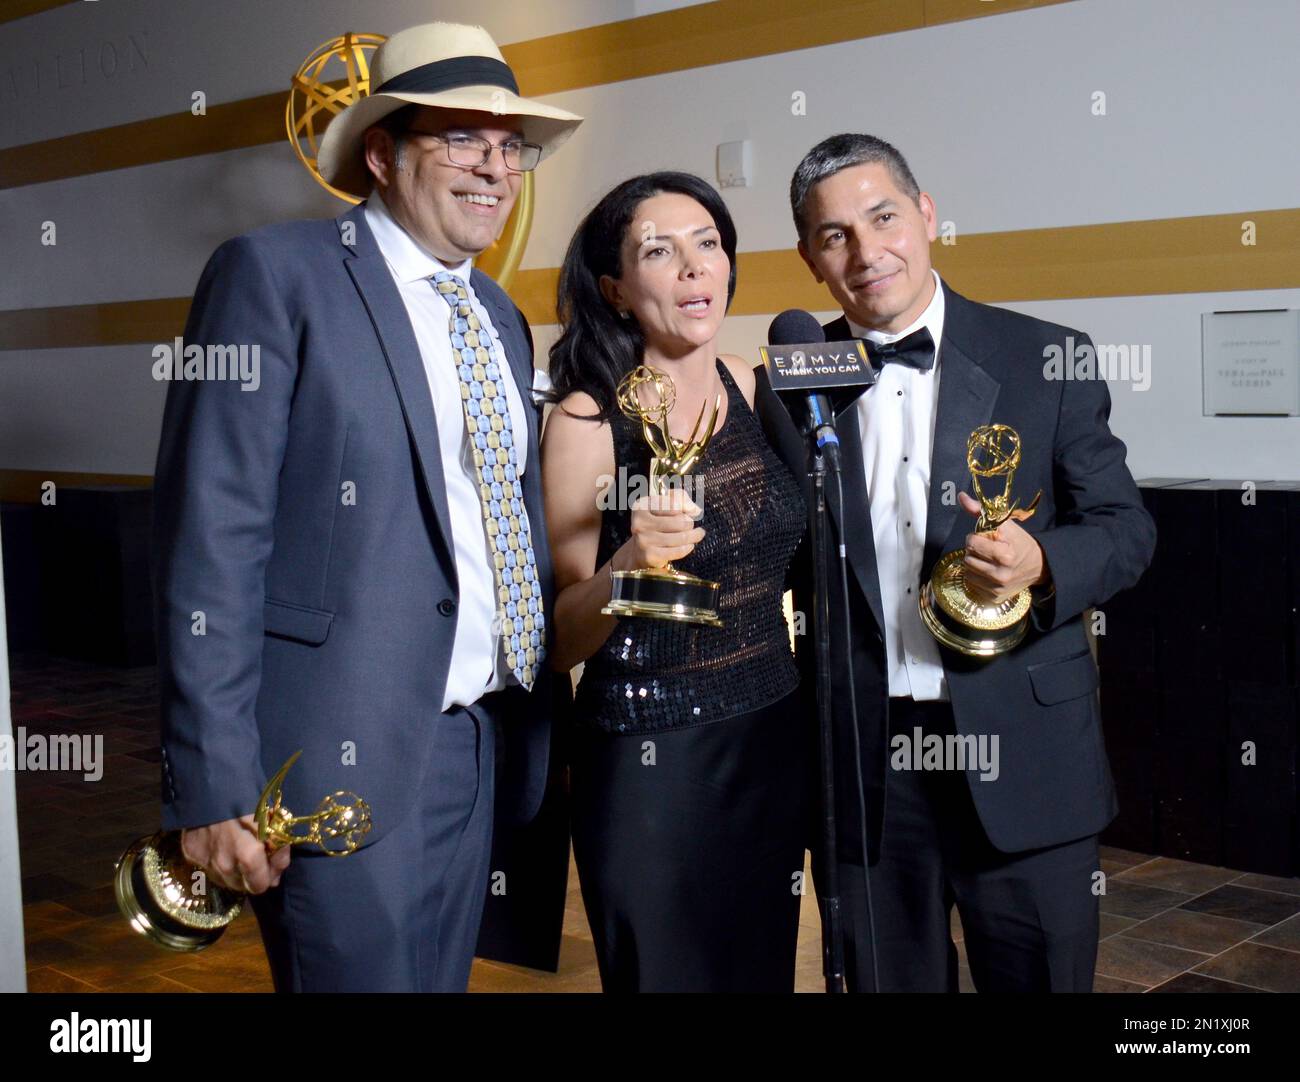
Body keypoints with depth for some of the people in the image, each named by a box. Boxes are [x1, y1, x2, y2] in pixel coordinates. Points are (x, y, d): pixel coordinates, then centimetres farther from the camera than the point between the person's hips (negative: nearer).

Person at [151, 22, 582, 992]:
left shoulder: (502, 319, 16)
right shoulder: (275, 276, -7)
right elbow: (211, 539, -13)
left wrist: (531, 710, 13)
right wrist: (217, 786, -18)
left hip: (476, 740, 7)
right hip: (341, 749, -7)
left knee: (443, 979, 15)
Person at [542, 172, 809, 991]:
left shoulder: (753, 387, 1)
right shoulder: (587, 418, -14)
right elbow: (562, 641, -11)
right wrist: (627, 566, -29)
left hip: (774, 740, 6)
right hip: (649, 761, -5)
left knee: (762, 969, 18)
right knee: (665, 971, 8)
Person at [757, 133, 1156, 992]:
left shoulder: (1045, 360, -1)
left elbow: (1125, 527, 1)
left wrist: (1040, 564, -19)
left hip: (1020, 756, -1)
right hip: (859, 768, 1)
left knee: (1041, 977, 10)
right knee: (886, 978, 13)